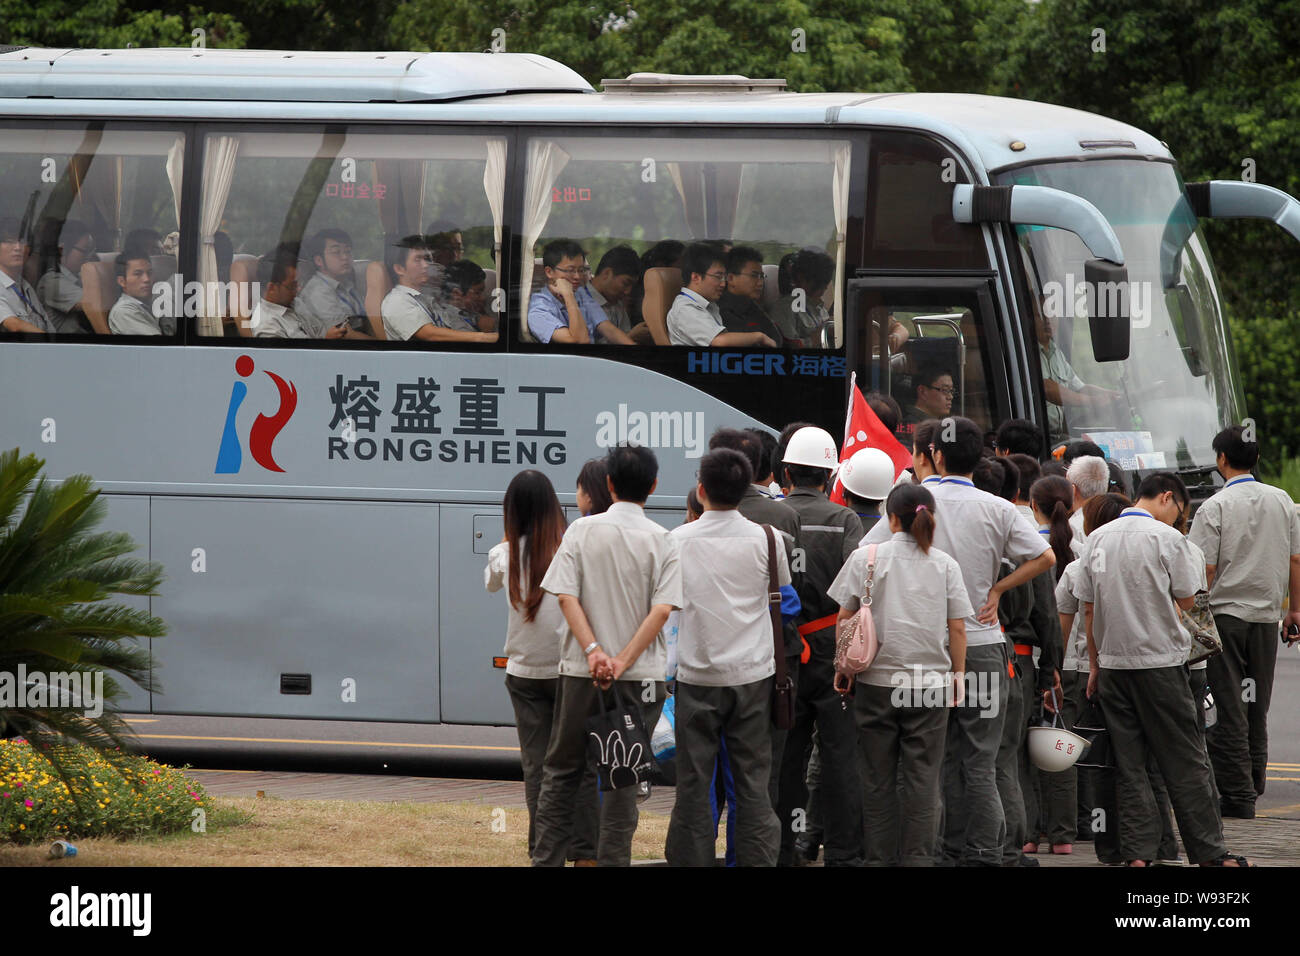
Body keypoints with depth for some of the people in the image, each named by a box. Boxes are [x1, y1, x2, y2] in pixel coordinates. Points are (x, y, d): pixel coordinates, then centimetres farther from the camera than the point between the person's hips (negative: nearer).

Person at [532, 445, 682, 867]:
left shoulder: (582, 531, 0)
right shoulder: (661, 541, -2)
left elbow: (567, 596, -8)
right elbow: (662, 610, -11)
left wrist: (593, 651, -14)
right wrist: (624, 661, -13)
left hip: (580, 672, 1)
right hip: (640, 677, -1)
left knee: (562, 769, 10)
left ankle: (546, 858, 8)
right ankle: (613, 859, 1)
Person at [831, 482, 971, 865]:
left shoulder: (866, 557, -2)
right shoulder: (945, 564, 1)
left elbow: (845, 619, -1)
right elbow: (957, 628, 2)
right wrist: (957, 674, 12)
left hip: (876, 681, 0)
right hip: (930, 683, 0)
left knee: (879, 779, 7)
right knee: (922, 778, 3)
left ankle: (881, 858, 10)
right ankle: (918, 858, 0)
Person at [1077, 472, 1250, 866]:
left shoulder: (1098, 539, 7)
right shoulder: (1167, 539, -9)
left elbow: (1088, 608, 9)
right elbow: (1186, 601, -3)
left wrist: (1095, 665, 16)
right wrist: (1194, 563, 14)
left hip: (1111, 664, 5)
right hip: (1160, 663, -5)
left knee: (1128, 765, 8)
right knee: (1185, 763, 1)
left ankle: (1136, 852, 3)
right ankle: (1209, 852, 3)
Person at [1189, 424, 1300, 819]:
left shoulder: (1214, 507, -11)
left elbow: (1205, 569, -13)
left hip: (1226, 612, -5)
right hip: (1267, 612, 5)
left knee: (1230, 709, -2)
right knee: (1257, 708, 14)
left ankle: (1237, 796, -4)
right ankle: (1254, 785, 18)